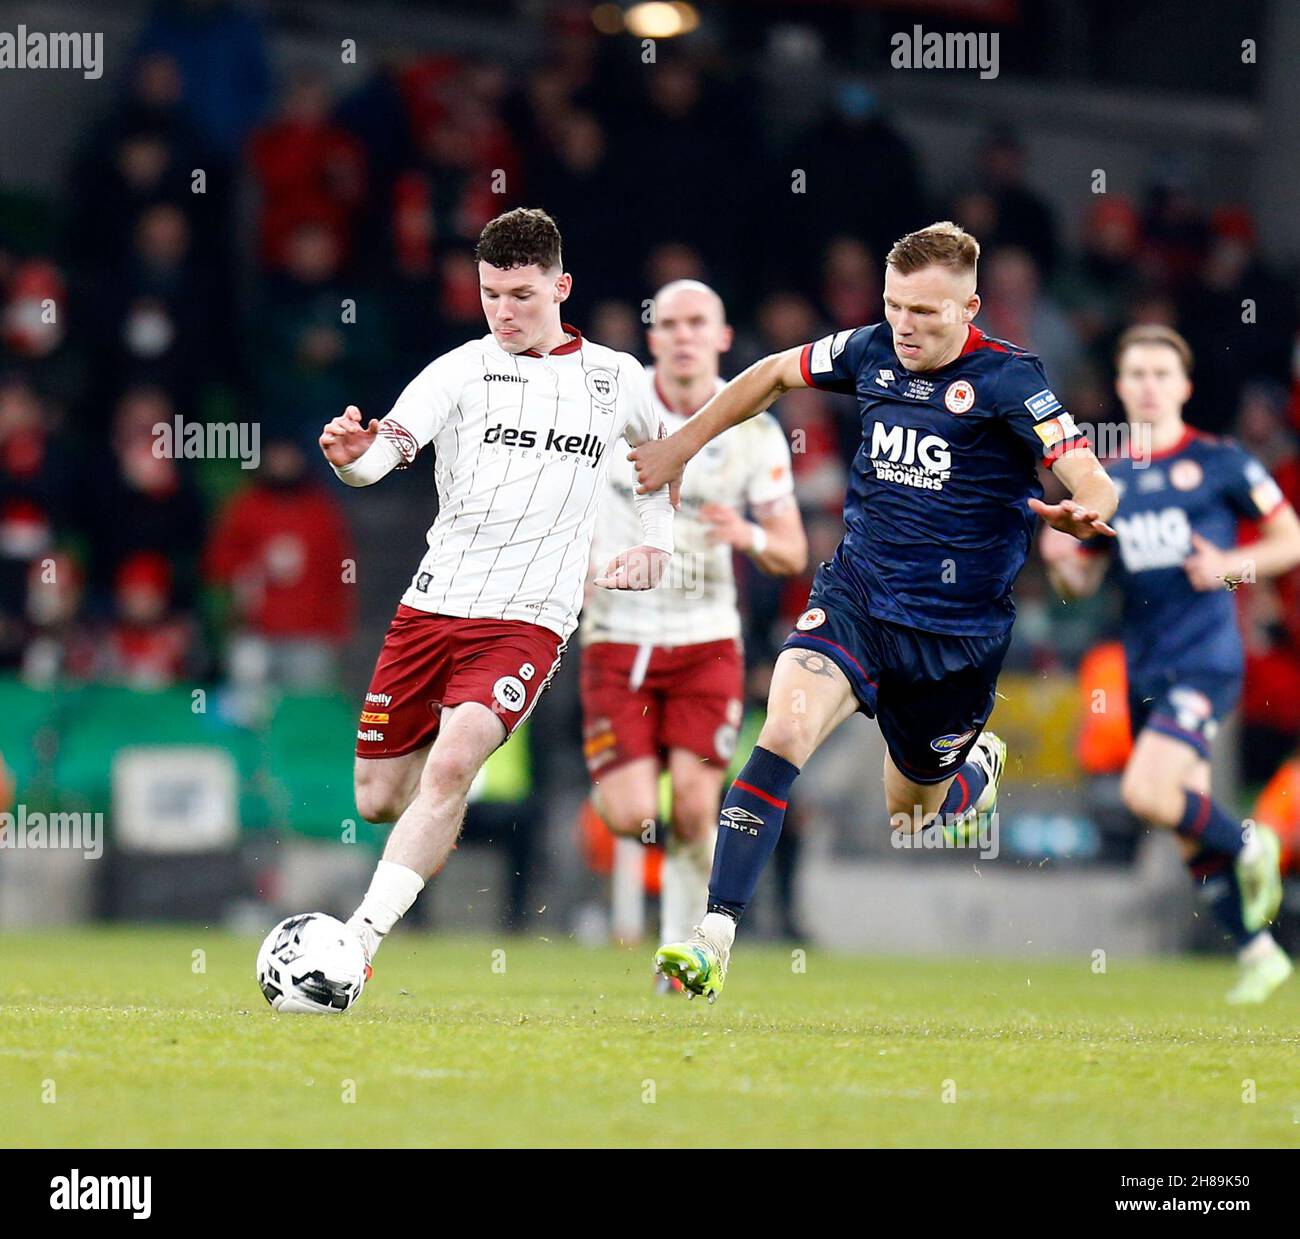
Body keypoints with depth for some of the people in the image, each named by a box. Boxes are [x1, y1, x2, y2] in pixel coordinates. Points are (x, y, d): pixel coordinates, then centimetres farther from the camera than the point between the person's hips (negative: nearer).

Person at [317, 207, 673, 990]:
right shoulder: (463, 369, 2)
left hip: (529, 621, -2)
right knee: (378, 799, 6)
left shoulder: (616, 379, 9)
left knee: (451, 764, -26)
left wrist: (657, 543, 19)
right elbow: (389, 444, -14)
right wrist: (352, 455, -36)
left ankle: (360, 940, -28)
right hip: (433, 602, 2)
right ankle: (446, 831, 43)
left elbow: (660, 450, 31)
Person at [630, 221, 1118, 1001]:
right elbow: (774, 374, 18)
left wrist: (1083, 514, -44)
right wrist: (681, 447, 16)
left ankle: (981, 766, 51)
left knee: (909, 813, 13)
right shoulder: (872, 352, 0)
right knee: (785, 728, -26)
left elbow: (1093, 482, -20)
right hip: (854, 595, 2)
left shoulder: (1008, 380, -14)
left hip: (956, 633, -2)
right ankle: (716, 937, -29)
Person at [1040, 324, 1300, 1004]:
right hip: (1145, 667, 6)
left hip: (1205, 659, -6)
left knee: (1146, 792, -23)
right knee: (1191, 827, 7)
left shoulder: (1219, 462, -2)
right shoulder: (1105, 479, 11)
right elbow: (1081, 581, 15)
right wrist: (1059, 560, -7)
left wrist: (1233, 564, -16)